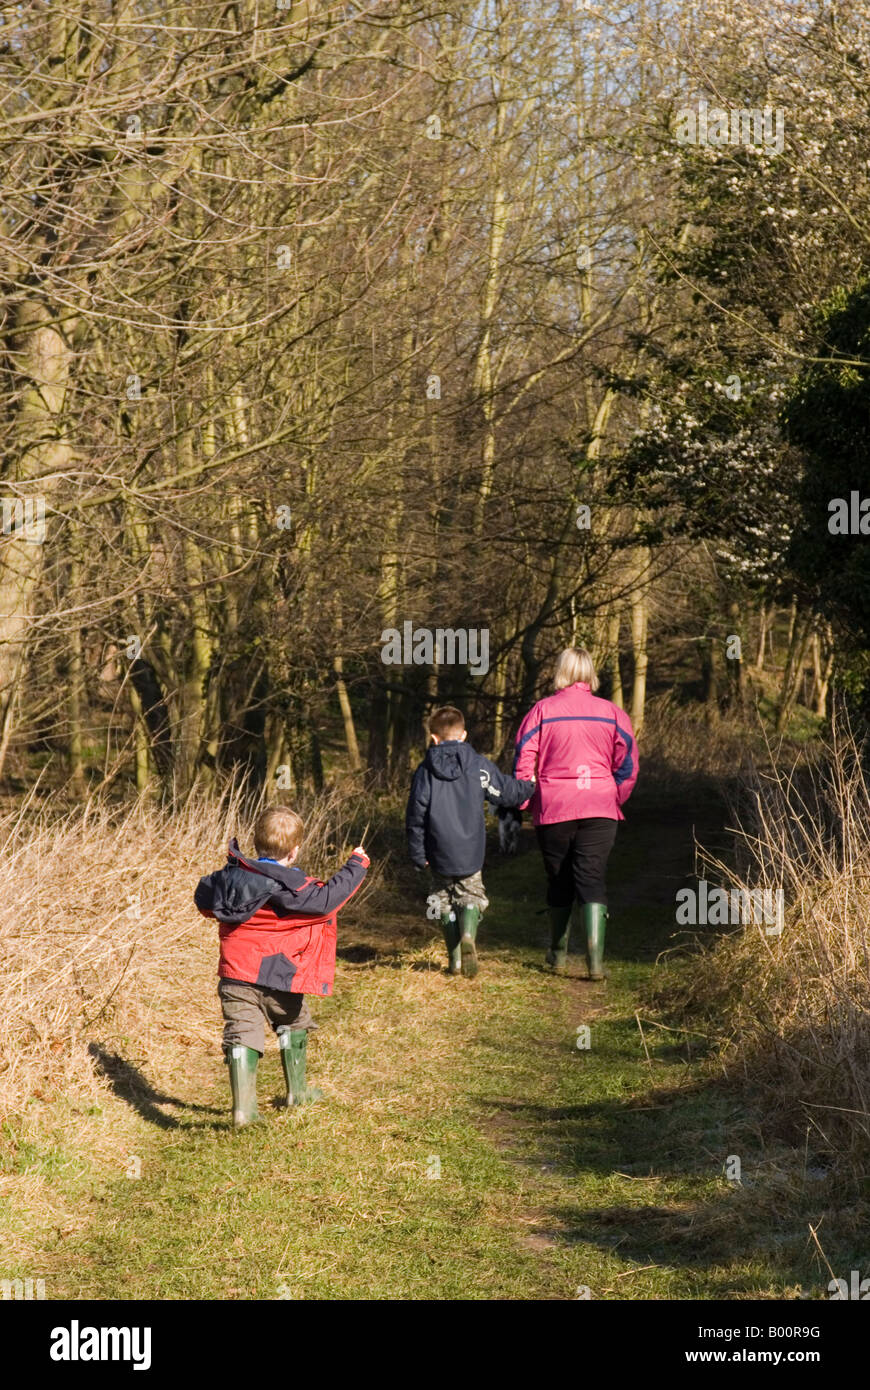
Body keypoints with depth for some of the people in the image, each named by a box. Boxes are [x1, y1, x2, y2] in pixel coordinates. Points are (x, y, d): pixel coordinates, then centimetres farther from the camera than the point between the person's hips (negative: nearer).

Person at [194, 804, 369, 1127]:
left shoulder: (229, 876, 3)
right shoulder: (291, 887, -14)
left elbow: (202, 897, 17)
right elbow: (326, 899, -17)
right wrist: (356, 866, -6)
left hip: (235, 974, 3)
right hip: (278, 977, -3)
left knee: (242, 1032, -2)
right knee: (293, 1023, 23)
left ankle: (243, 1104, -16)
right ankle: (296, 1089, 34)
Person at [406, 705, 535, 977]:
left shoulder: (425, 770, -1)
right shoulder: (479, 765, -3)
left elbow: (416, 815, 0)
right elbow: (506, 792, 2)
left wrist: (417, 854, 7)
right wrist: (530, 786, 22)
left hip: (439, 855, 0)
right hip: (471, 853, 0)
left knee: (445, 901, 15)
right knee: (471, 896, 11)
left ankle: (455, 958, 10)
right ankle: (468, 934, -20)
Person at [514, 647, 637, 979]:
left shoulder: (542, 710, -2)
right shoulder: (612, 713, 2)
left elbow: (523, 762, -3)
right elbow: (628, 765, 0)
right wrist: (614, 800, 14)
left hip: (552, 811, 0)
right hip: (599, 810, 0)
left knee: (558, 880, 15)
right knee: (592, 880, -2)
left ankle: (558, 953, 30)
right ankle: (595, 955, -18)